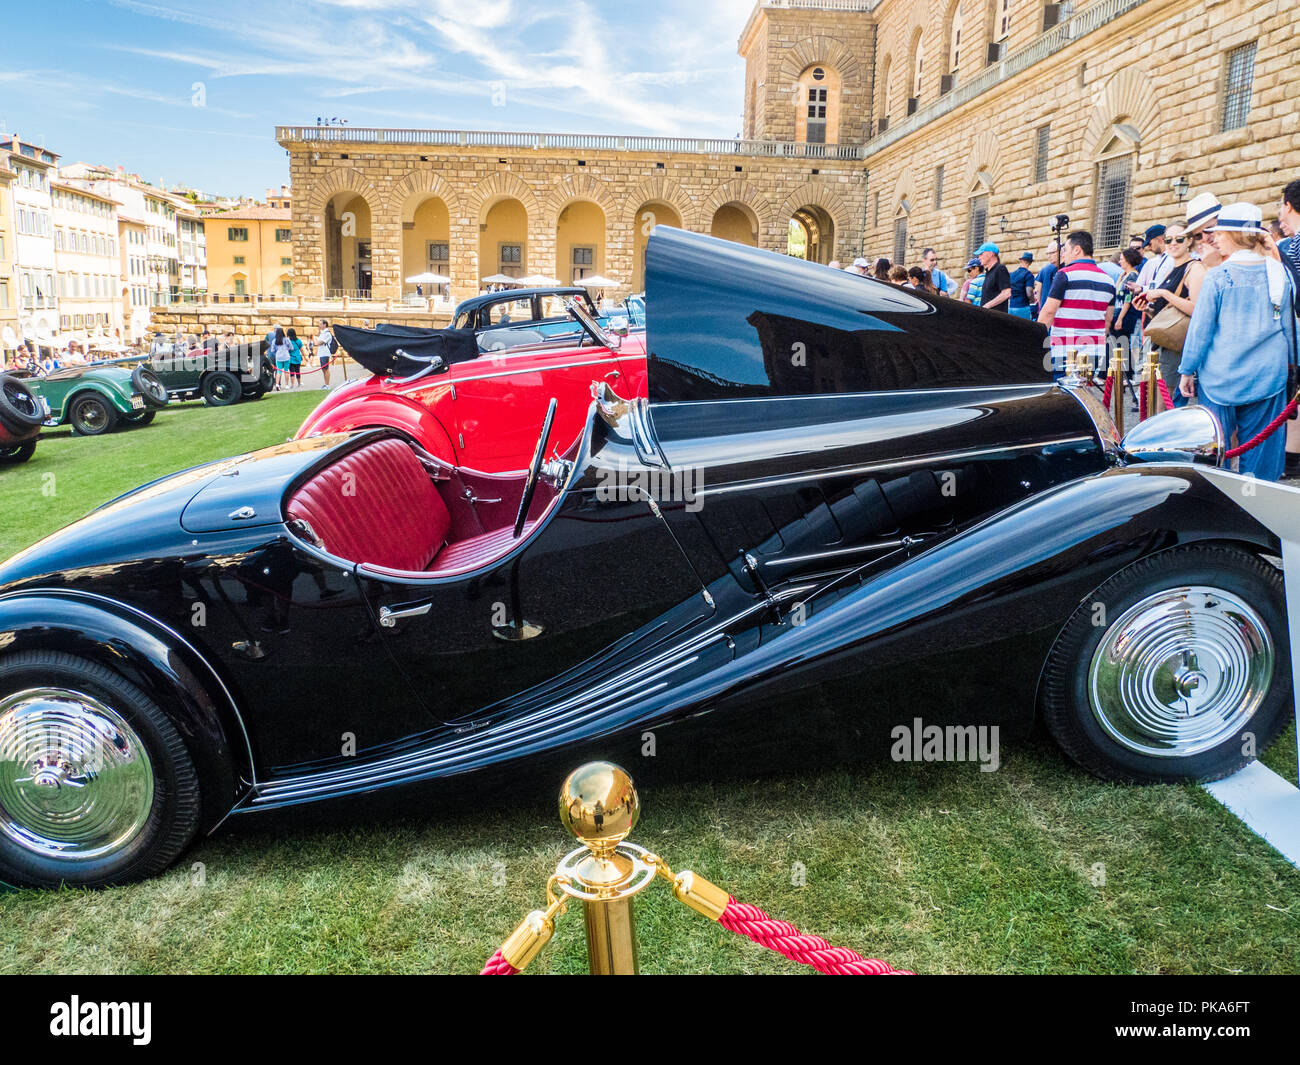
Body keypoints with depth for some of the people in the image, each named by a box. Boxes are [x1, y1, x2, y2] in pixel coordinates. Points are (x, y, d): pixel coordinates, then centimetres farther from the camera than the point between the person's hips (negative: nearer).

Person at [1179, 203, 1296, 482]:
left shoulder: (1218, 277, -10)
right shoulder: (1279, 272, 3)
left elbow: (1200, 328, -7)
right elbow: (1288, 323, 12)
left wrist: (1187, 371, 1)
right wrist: (1287, 362, 24)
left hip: (1221, 373, -4)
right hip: (1268, 374, 4)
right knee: (1260, 438, 10)